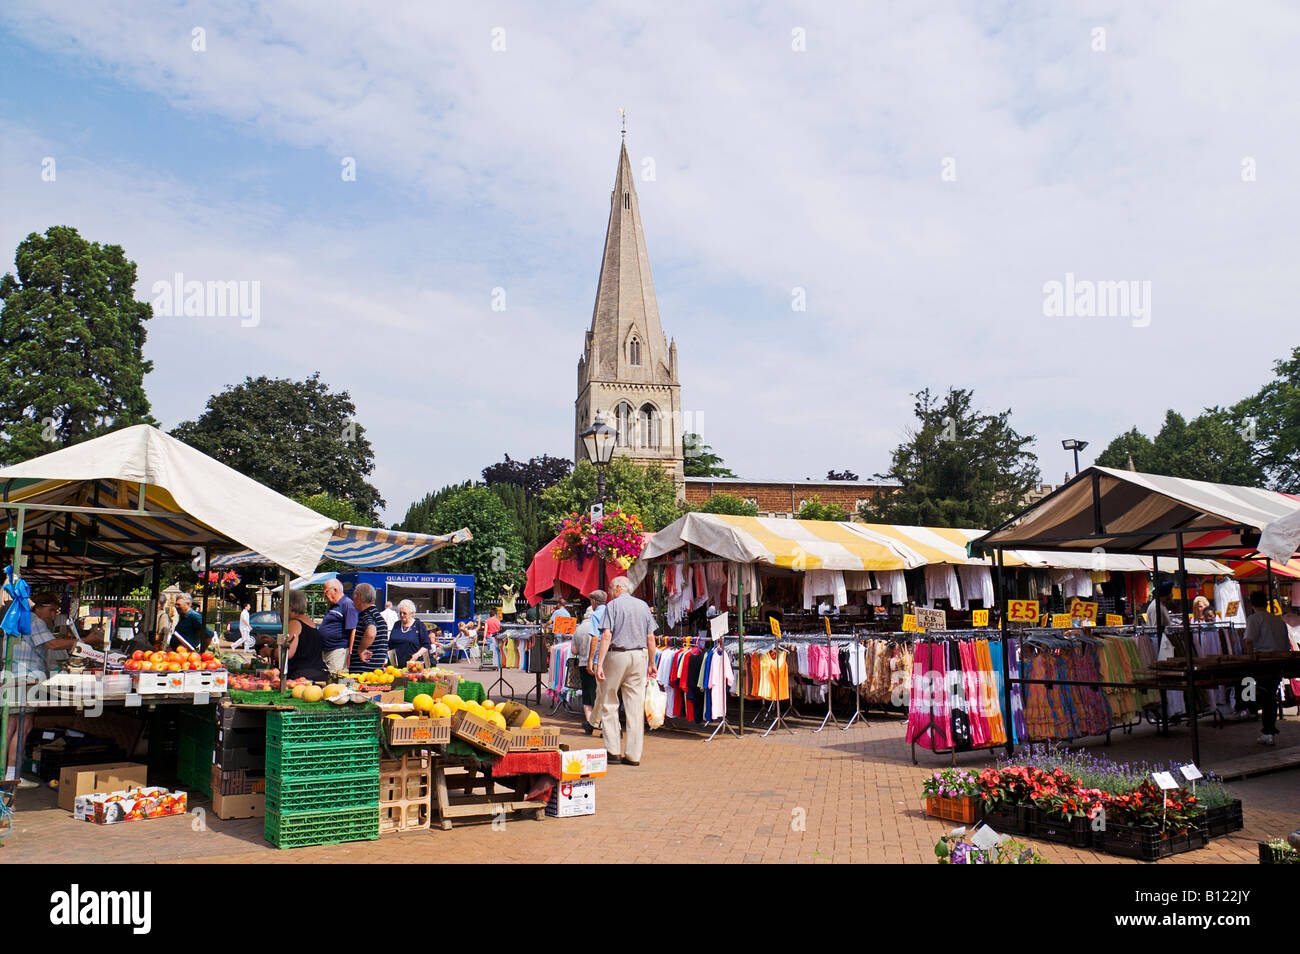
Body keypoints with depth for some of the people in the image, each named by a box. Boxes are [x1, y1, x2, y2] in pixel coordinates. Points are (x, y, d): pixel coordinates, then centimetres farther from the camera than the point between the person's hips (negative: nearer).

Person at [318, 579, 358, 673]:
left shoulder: (347, 604, -10)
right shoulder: (332, 606, 21)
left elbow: (353, 630, -17)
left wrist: (350, 653, -21)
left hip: (339, 651, -10)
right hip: (326, 651, 10)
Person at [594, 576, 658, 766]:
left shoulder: (613, 605, -3)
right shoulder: (643, 605, 10)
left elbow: (607, 635, -12)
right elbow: (650, 638, 9)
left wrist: (599, 664, -14)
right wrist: (652, 663, 17)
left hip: (616, 656, -4)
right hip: (639, 657, 4)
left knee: (609, 704, 8)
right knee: (636, 706, 5)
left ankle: (613, 751, 6)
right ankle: (633, 755, 8)